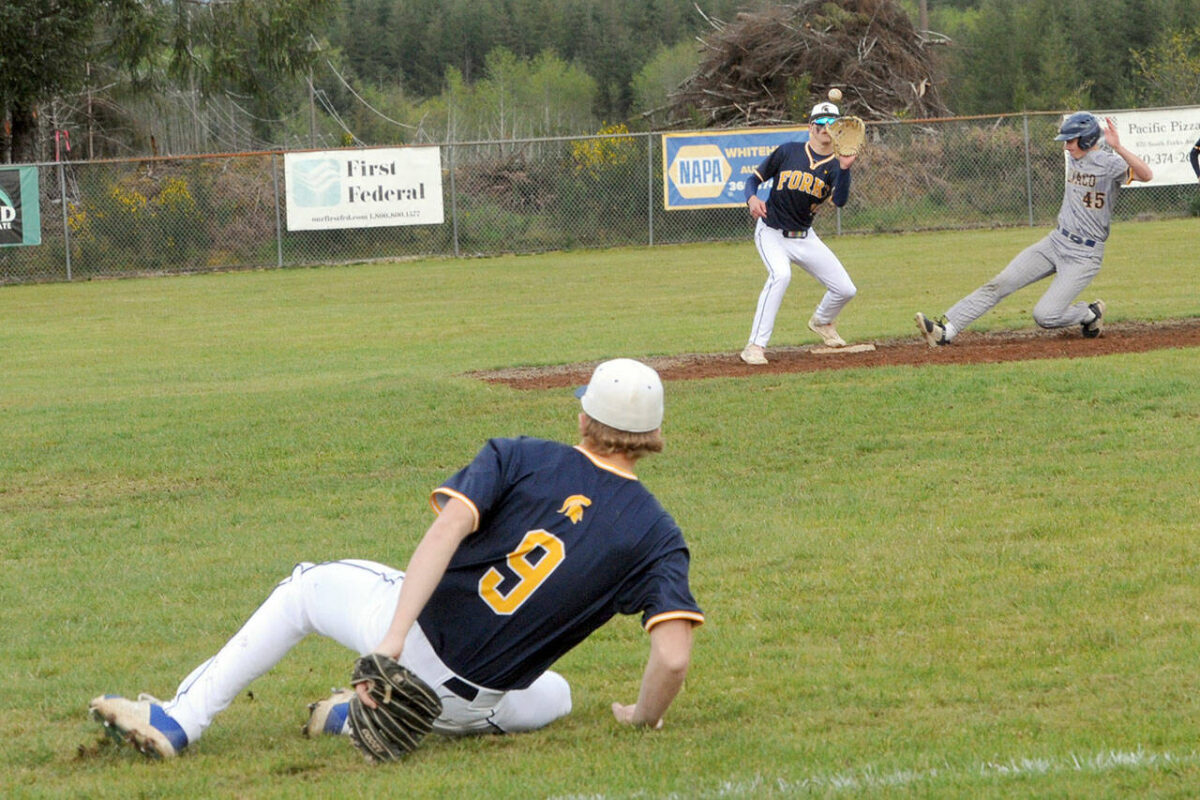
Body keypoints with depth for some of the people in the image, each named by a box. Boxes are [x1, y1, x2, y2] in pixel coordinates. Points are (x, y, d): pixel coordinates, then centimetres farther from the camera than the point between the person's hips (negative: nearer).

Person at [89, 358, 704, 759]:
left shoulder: (516, 459, -2)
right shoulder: (656, 536, -3)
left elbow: (449, 526, -19)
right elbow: (673, 657, -15)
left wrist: (393, 641, -24)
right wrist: (642, 719, 6)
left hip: (417, 634, 0)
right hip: (475, 705, 0)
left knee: (308, 586, 28)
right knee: (551, 697, 35)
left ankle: (178, 722, 20)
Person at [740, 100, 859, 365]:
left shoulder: (834, 166, -3)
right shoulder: (788, 152, -5)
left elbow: (840, 200, -22)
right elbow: (755, 178, 1)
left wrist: (844, 168, -36)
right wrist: (752, 198, -21)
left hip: (804, 238, 4)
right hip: (771, 232, -4)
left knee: (846, 290, 2)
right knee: (780, 274, -34)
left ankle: (821, 322, 38)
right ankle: (756, 346, -31)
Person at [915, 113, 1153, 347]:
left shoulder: (1109, 163, -16)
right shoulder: (1075, 158, 8)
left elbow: (1146, 175, -35)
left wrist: (1117, 148, -45)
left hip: (1084, 255, -7)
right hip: (1055, 242, 7)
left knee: (1045, 316, -17)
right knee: (998, 285, -5)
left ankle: (1090, 314, 12)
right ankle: (945, 331, -9)